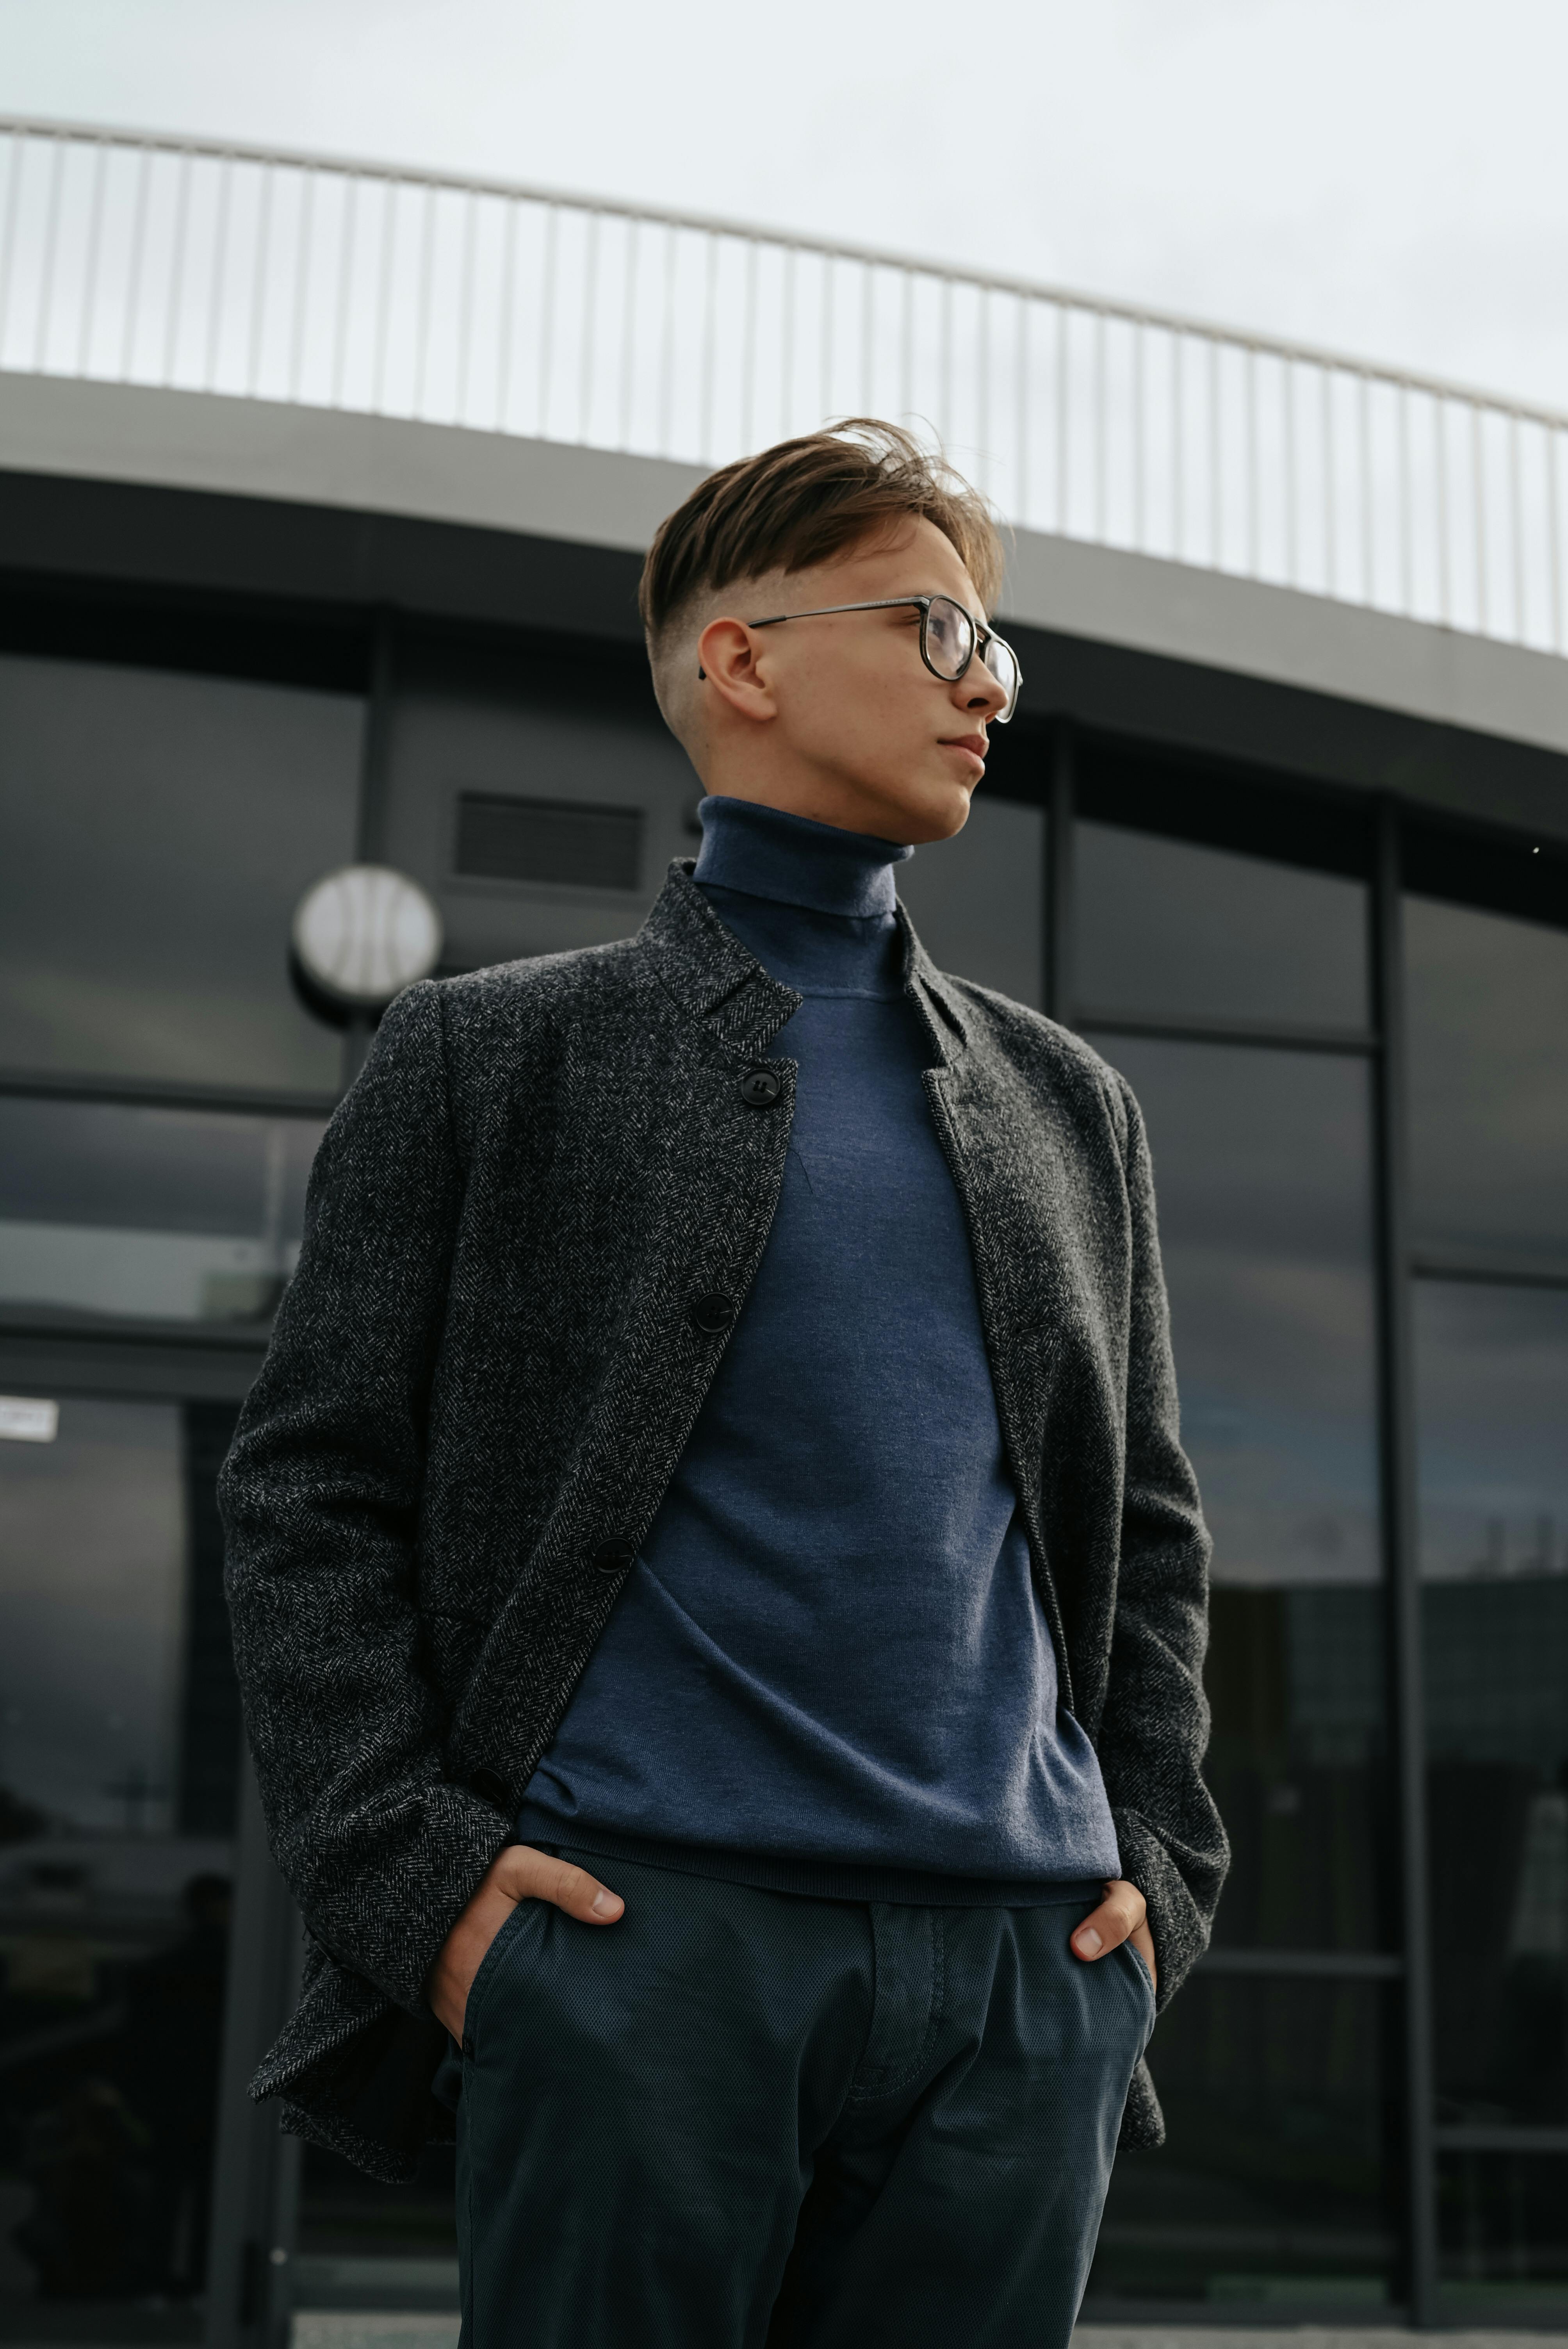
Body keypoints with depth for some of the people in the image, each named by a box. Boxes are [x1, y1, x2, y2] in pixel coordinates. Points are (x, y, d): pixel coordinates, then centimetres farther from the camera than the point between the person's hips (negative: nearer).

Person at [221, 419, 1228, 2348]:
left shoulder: (1066, 1101, 19)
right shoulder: (490, 1053, 8)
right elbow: (307, 1486, 3)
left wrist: (1158, 1867, 9)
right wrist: (408, 1865, -8)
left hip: (1025, 1971, 4)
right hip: (637, 1940, -3)